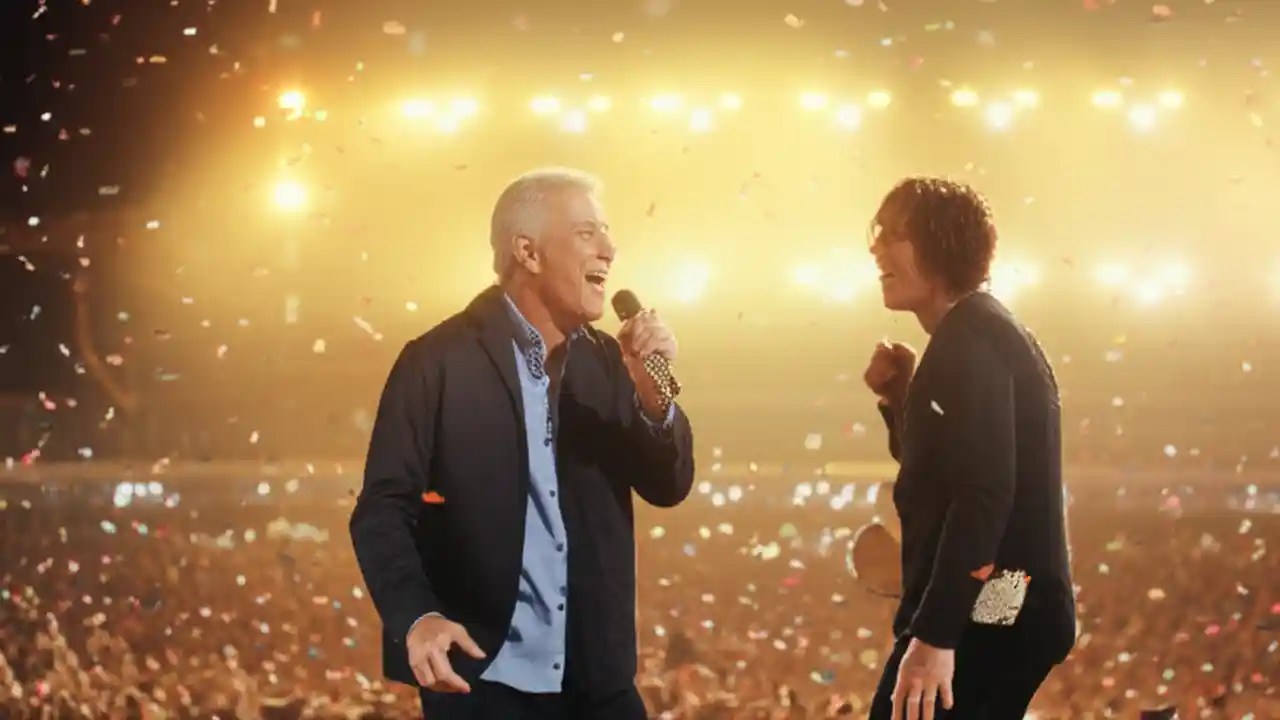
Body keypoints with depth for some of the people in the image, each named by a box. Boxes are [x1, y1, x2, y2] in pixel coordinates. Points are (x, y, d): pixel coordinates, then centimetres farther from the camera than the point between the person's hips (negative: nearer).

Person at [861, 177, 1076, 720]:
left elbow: (984, 494, -23)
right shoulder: (985, 333, 21)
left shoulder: (969, 340, -11)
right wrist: (900, 400, 11)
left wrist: (934, 632, -27)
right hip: (1008, 610, 11)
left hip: (983, 615, -11)